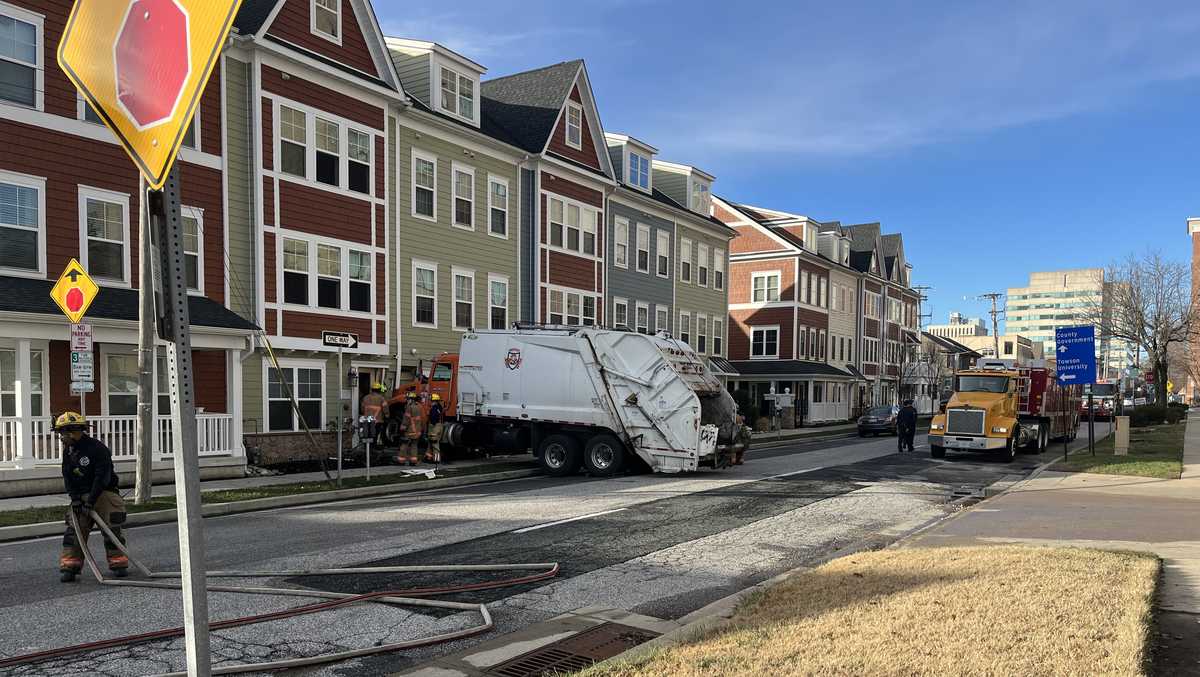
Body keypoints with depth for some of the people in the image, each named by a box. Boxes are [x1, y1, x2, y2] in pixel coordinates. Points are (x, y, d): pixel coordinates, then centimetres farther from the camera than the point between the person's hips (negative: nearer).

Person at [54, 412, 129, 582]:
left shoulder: (97, 448, -17)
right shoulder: (68, 451, 7)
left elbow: (102, 477, -20)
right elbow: (67, 477, 6)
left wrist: (91, 501, -21)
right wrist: (75, 498, -7)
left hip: (104, 494, -6)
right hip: (81, 496, 6)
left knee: (111, 529, -2)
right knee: (74, 530, -2)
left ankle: (118, 564, 9)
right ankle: (69, 566, 1)